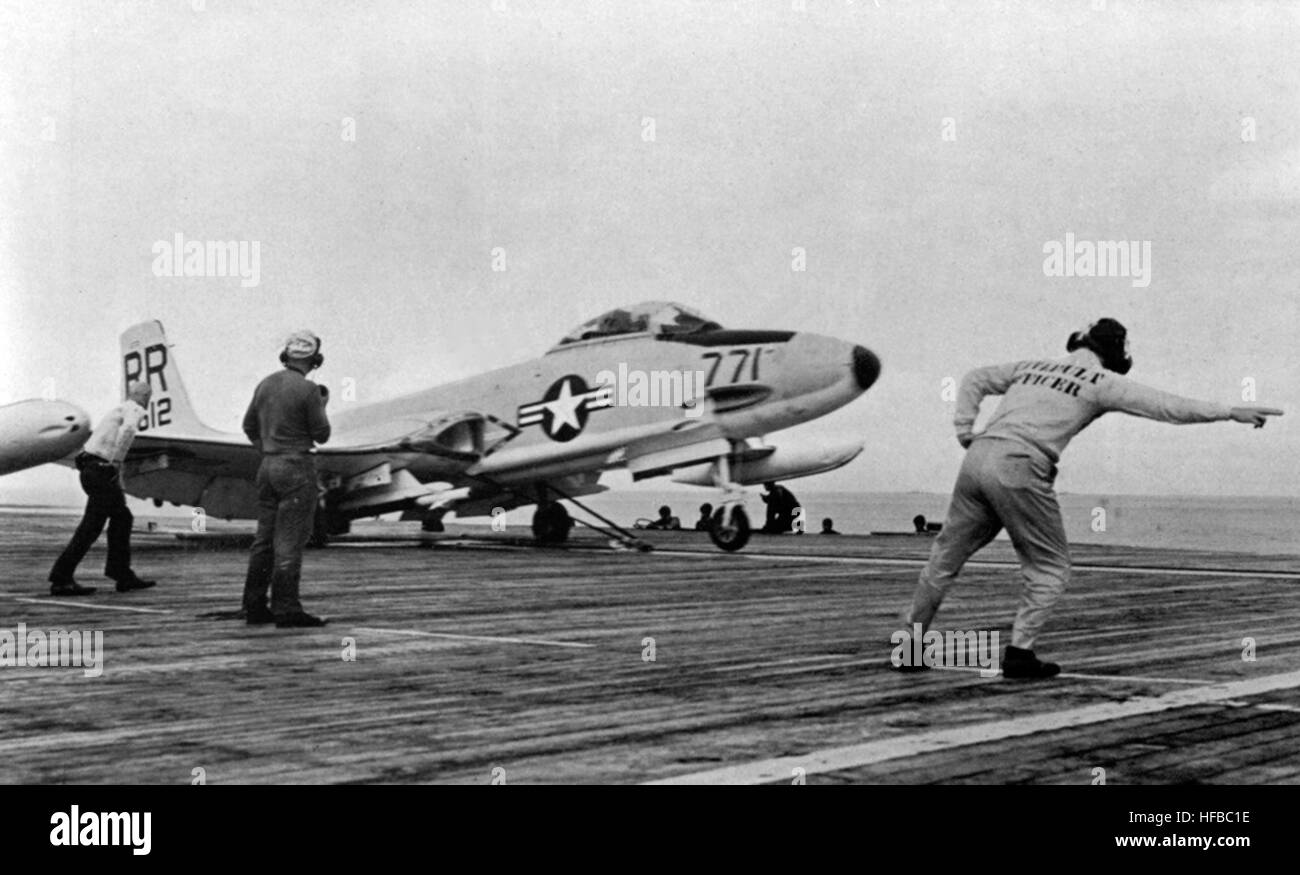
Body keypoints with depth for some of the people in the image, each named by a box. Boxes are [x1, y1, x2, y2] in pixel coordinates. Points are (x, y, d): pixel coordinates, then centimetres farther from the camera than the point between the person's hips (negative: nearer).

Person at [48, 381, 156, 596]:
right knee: (91, 526, -8)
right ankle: (61, 579, -9)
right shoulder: (134, 410, -2)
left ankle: (123, 577, 16)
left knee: (122, 517, 16)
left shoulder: (118, 410, 26)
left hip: (90, 467, 10)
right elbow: (128, 429, -27)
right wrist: (116, 462, -21)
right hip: (101, 471, -10)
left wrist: (119, 488, 35)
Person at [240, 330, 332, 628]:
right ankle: (286, 610, -6)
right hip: (296, 469, -7)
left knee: (265, 538, 11)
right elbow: (321, 435, -9)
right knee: (290, 541, -6)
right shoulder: (308, 390, -14)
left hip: (268, 467, 7)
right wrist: (322, 406, 7)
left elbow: (249, 425, 17)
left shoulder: (266, 384, 8)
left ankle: (254, 606, 14)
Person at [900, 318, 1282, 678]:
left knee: (946, 556, 16)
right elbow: (1165, 405, 0)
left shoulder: (1034, 367, 24)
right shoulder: (1100, 381, 6)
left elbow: (974, 380, 30)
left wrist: (965, 432, 22)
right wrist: (1230, 412, 2)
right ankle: (1020, 653, 3)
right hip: (1018, 470, -6)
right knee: (1050, 567, 10)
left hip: (977, 458, 6)